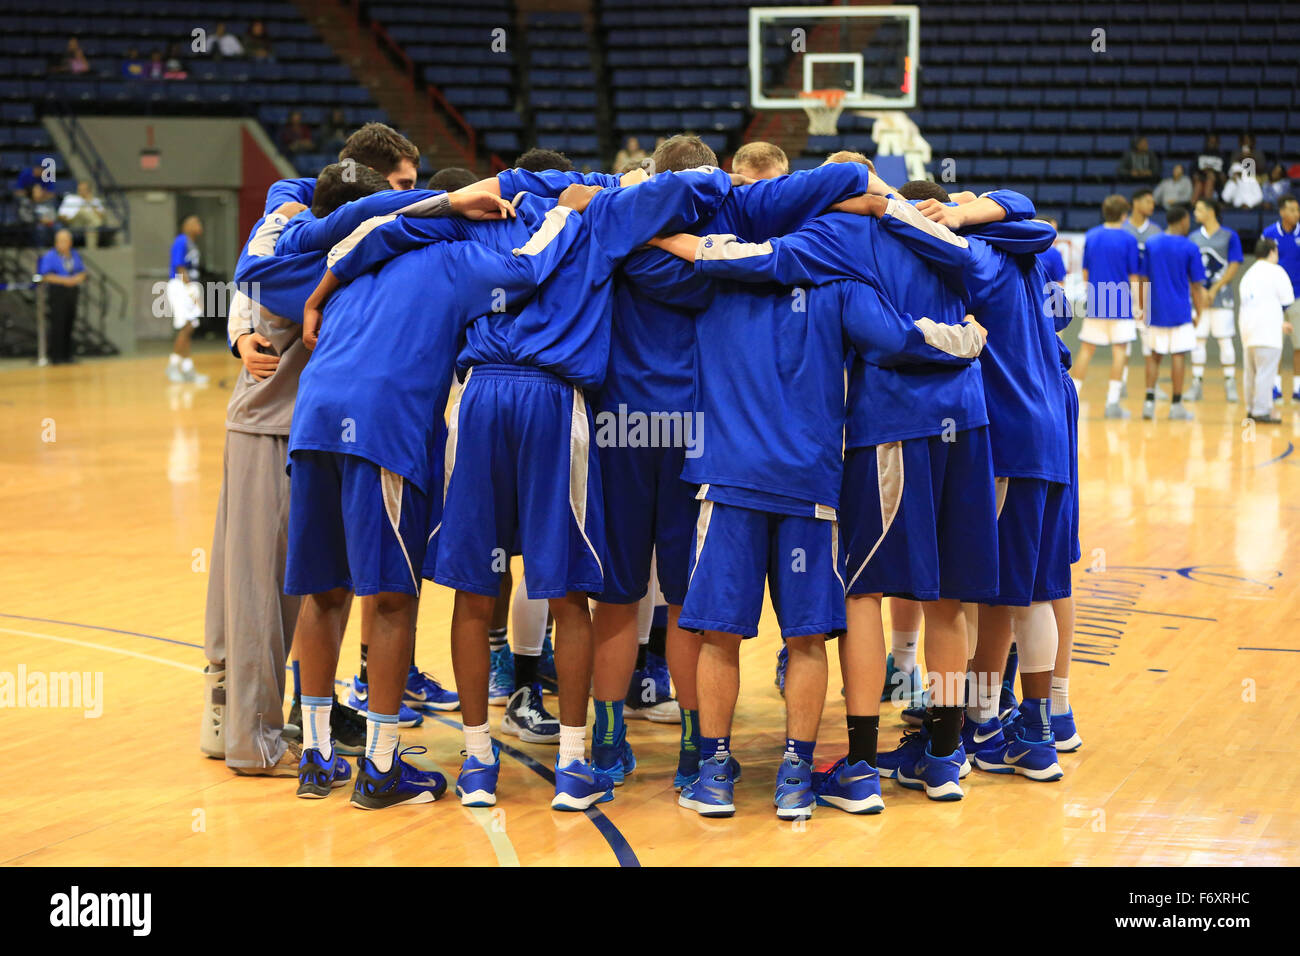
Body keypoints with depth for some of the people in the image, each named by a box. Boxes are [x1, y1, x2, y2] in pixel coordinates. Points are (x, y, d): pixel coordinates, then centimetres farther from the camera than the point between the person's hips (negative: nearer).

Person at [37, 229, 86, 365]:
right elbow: (45, 276, -10)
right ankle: (56, 357, -8)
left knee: (69, 325, 5)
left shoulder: (75, 255, 14)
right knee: (57, 325, -10)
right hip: (57, 292, -5)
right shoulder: (50, 256, -4)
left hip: (72, 292, 5)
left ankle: (67, 354, 12)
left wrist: (77, 278, -7)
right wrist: (64, 280, -17)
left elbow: (82, 272, 16)